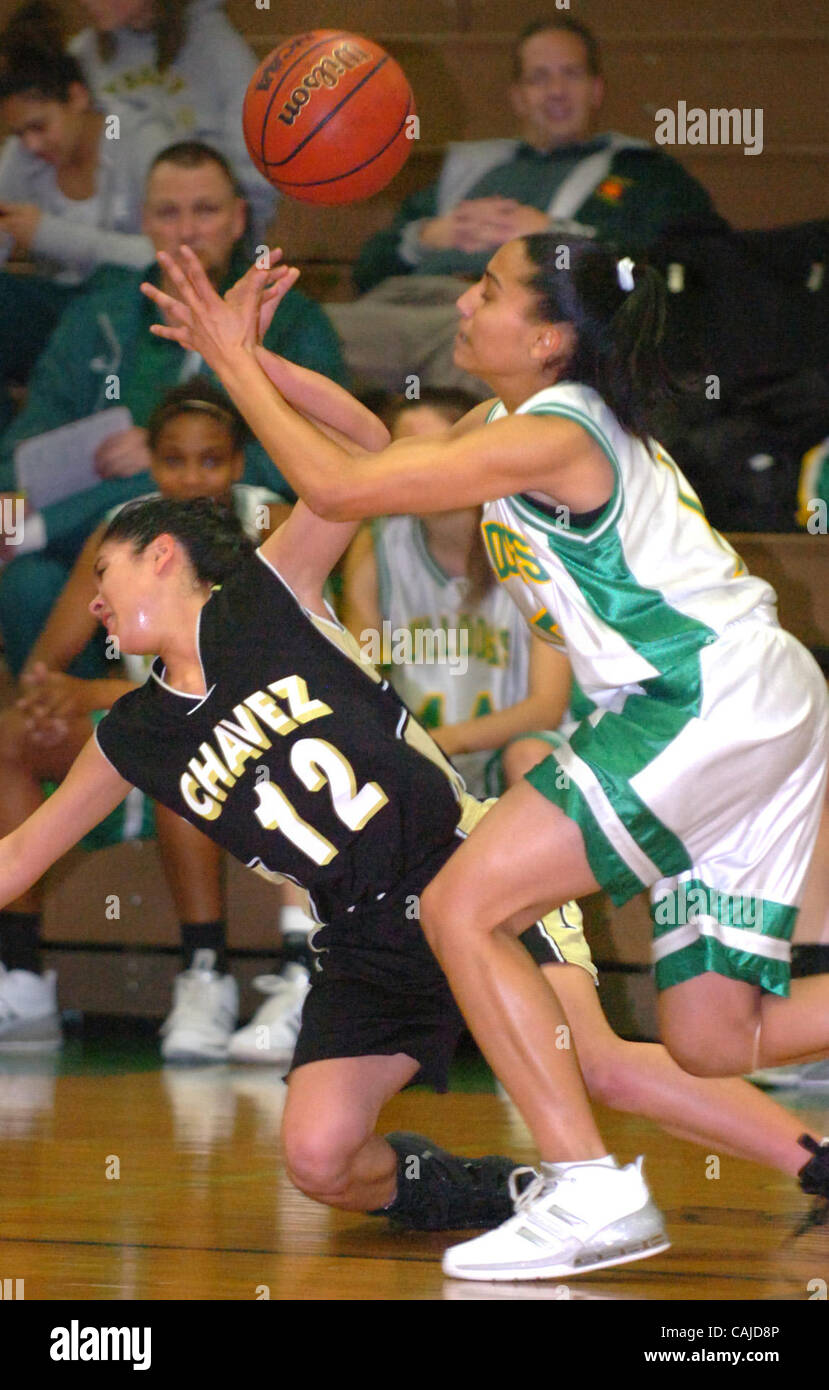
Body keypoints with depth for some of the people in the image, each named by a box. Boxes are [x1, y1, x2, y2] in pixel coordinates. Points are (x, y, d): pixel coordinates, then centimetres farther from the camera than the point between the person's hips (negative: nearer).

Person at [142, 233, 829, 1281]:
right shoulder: (521, 418, 15)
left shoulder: (550, 437, -14)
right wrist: (258, 359, 15)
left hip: (712, 701, -10)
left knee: (463, 909, -10)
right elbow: (394, 456, 25)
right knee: (711, 1041, 7)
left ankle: (588, 1191, -11)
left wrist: (234, 362, -6)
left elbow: (339, 490, -15)